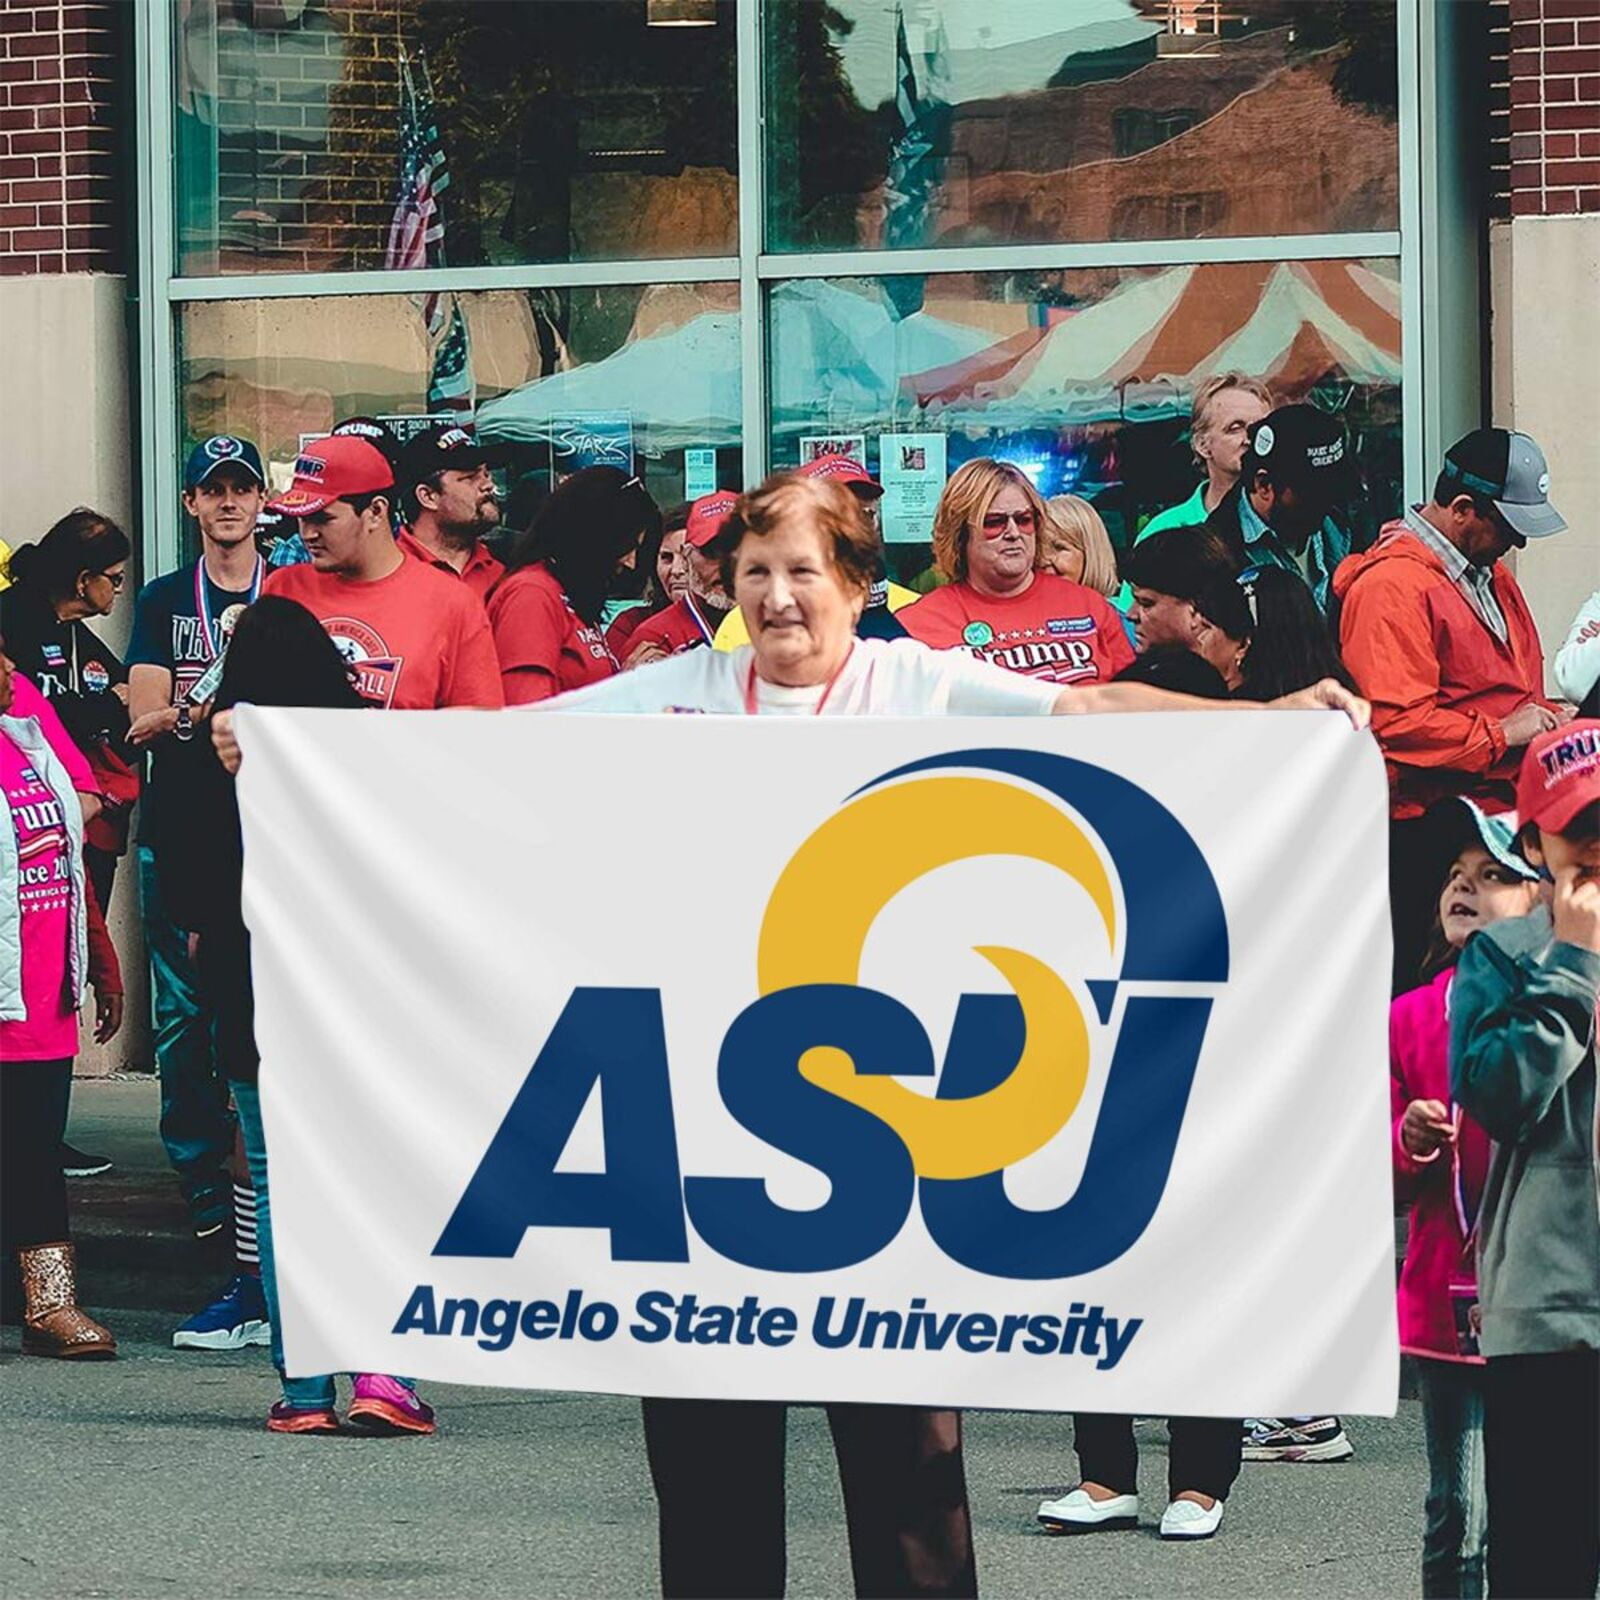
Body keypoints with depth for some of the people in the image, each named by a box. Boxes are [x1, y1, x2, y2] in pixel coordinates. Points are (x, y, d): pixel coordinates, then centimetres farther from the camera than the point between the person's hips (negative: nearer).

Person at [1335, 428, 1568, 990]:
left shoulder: (1490, 574, 19)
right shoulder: (1391, 586, -13)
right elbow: (1396, 722, -22)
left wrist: (1544, 716, 12)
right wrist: (1500, 735, -14)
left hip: (1502, 812, 9)